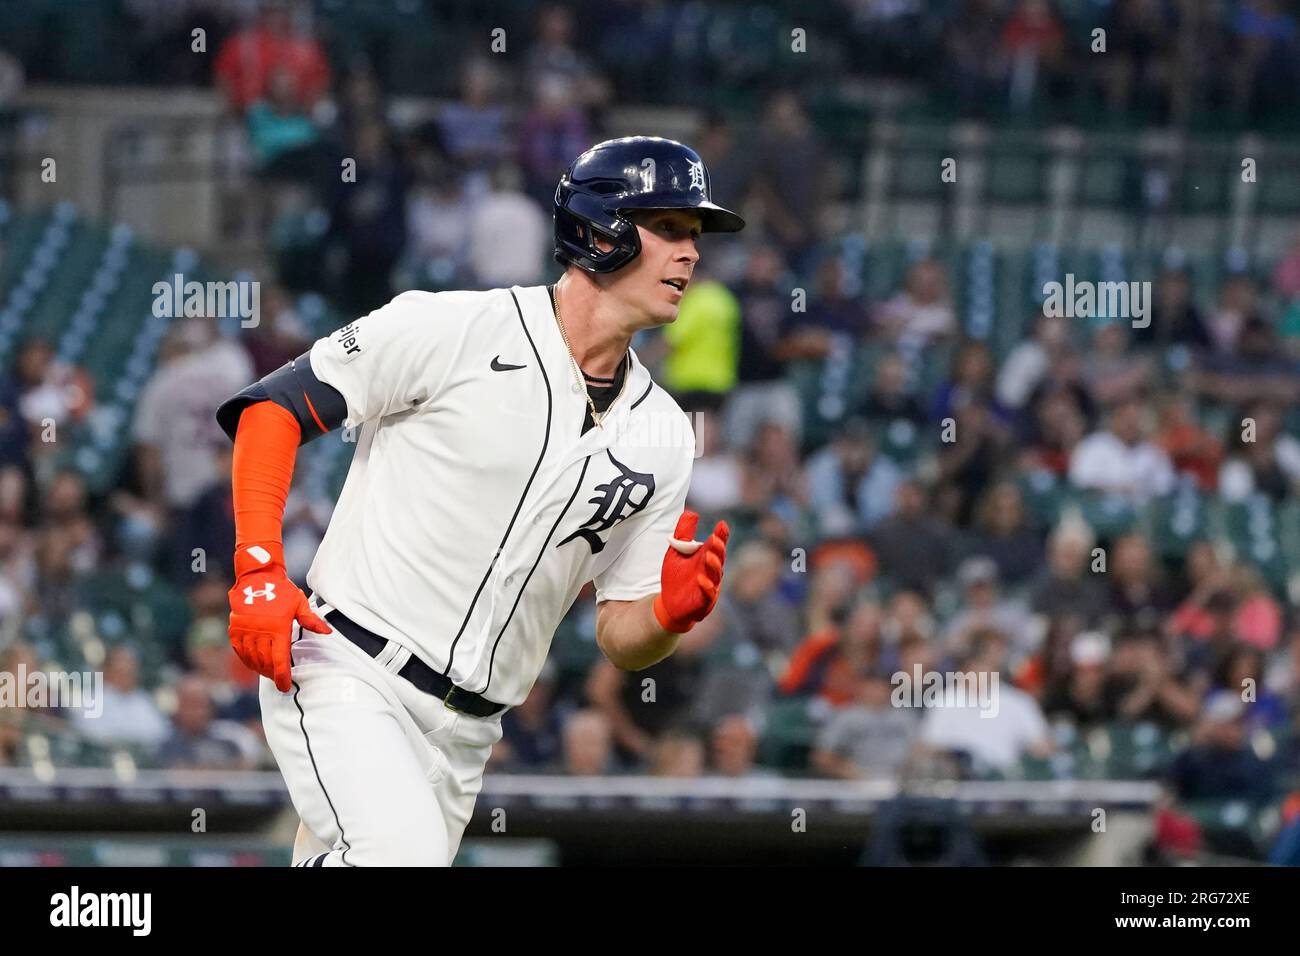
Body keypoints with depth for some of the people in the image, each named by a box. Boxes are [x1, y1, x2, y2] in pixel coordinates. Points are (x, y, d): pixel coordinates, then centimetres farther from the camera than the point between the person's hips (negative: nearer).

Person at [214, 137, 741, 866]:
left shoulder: (662, 435, 8)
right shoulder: (454, 332, -7)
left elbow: (620, 640, 11)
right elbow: (275, 408, -3)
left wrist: (670, 614, -13)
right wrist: (259, 571, -14)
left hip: (463, 735, 6)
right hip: (345, 670, -6)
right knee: (401, 853, -30)